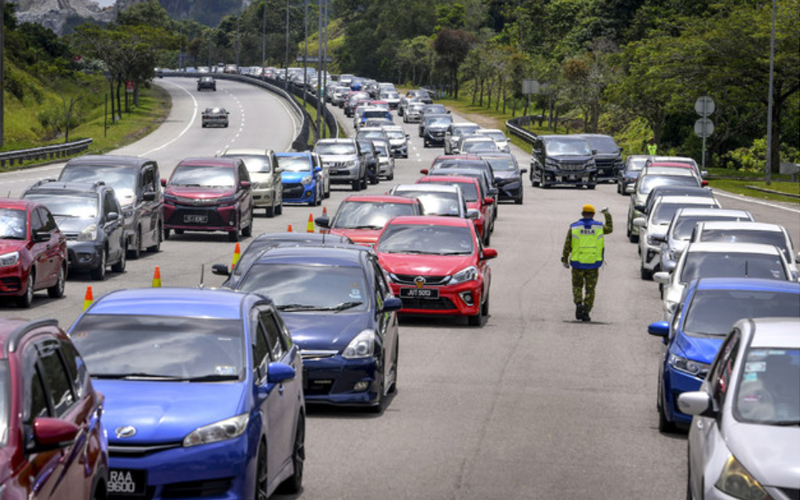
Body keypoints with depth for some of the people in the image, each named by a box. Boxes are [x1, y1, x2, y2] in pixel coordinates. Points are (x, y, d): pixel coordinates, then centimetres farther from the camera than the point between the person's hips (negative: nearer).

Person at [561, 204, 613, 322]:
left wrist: (564, 260, 7)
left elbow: (567, 245, -2)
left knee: (577, 286, 16)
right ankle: (586, 313, 0)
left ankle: (578, 303, -10)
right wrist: (607, 215, 34)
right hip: (593, 264, 0)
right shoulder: (599, 227, 1)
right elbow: (609, 229, 23)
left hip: (578, 263, 0)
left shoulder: (574, 227, -2)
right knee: (590, 289, 7)